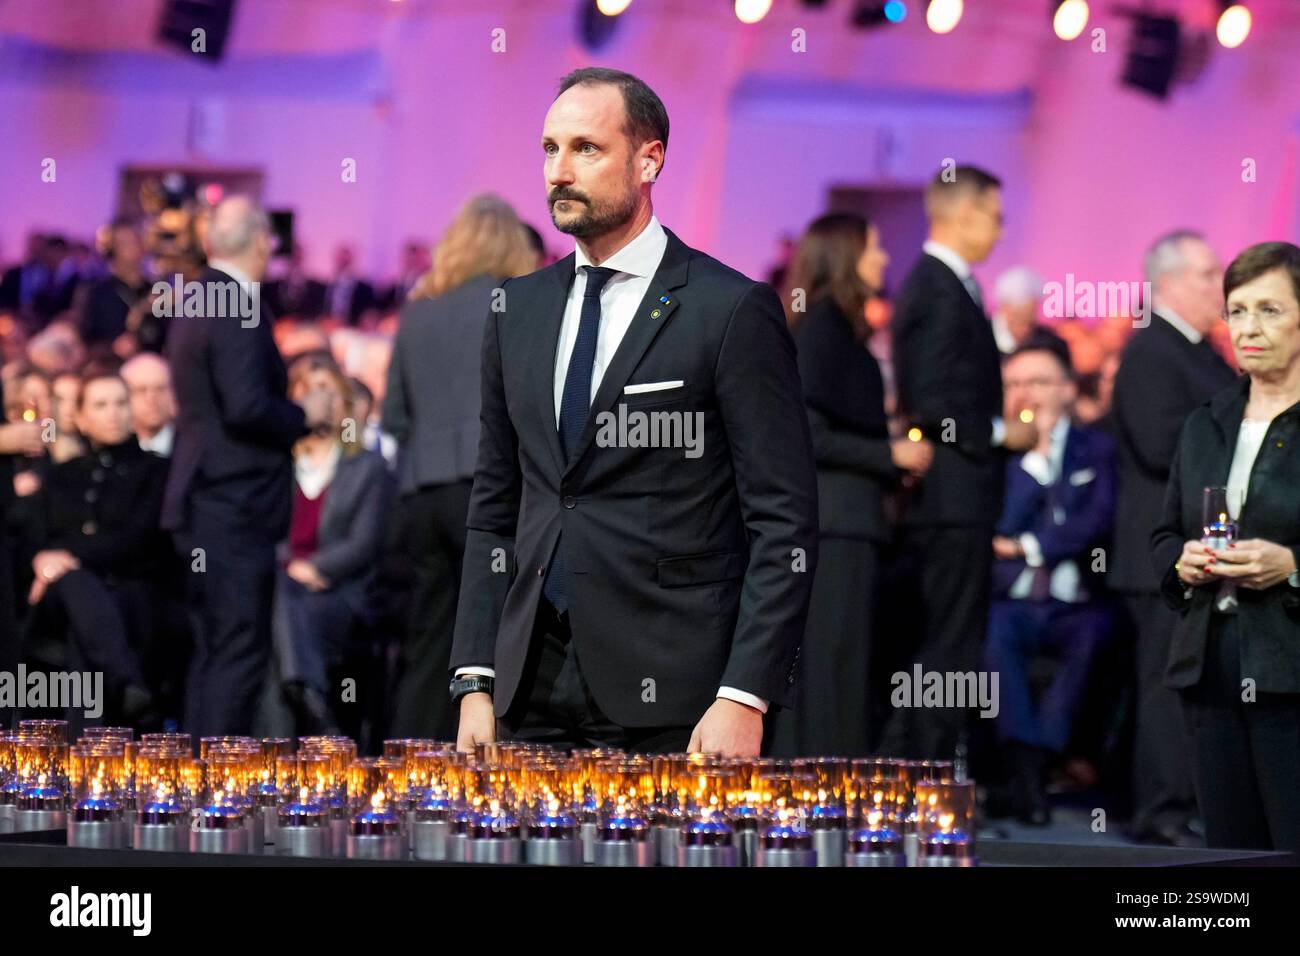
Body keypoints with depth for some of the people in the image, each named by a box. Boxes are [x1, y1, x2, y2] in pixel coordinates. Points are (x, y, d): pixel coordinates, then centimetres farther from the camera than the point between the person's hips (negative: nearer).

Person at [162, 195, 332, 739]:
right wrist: (304, 417, -8)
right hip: (237, 505, -10)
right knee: (241, 652, -7)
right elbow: (246, 407, -24)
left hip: (205, 505, 10)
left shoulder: (195, 303, 15)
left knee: (214, 650, 14)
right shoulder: (237, 308, -16)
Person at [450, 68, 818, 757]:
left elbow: (785, 524, -7)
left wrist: (744, 699, -15)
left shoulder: (733, 310, -5)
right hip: (534, 694, 5)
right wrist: (476, 683, 7)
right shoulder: (519, 310, 13)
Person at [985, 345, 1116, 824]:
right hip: (1010, 602, 0)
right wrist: (1037, 454, -5)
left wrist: (1029, 546, -7)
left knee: (1094, 633, -34)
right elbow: (1002, 529, -3)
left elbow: (1100, 520, -3)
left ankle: (1033, 763, -29)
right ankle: (1027, 764, -35)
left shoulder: (1098, 449, 13)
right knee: (995, 630, -35)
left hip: (1077, 607, 0)